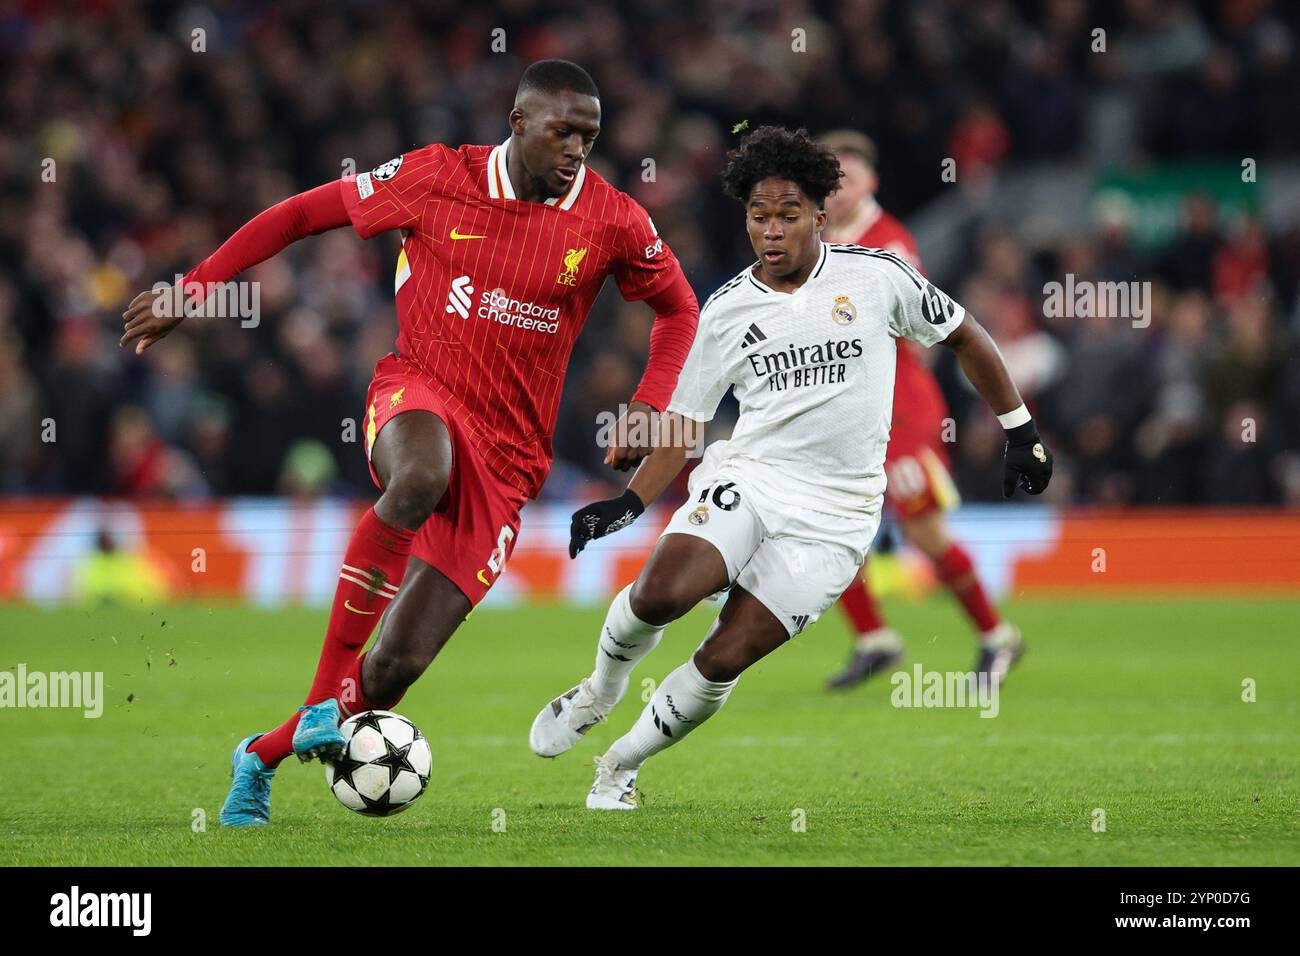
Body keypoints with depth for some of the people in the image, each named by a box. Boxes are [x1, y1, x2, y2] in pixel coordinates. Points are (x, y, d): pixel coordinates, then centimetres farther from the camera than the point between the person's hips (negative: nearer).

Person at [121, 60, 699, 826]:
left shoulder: (612, 223, -2)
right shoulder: (437, 179, -4)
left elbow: (679, 309, 15)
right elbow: (305, 214, 5)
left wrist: (650, 409, -1)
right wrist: (194, 290, 2)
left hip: (504, 459, 2)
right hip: (418, 391, -1)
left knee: (399, 664, -8)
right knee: (421, 481, -42)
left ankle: (264, 756, 19)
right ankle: (328, 689, -29)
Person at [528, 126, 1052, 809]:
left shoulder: (875, 275, -1)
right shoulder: (727, 311, 5)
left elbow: (965, 339, 12)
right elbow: (683, 423, 11)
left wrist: (1021, 433, 13)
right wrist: (627, 505, -1)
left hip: (834, 516, -1)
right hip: (745, 477, 1)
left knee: (724, 660, -11)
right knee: (659, 595, -26)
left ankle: (623, 763, 13)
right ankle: (600, 690, 6)